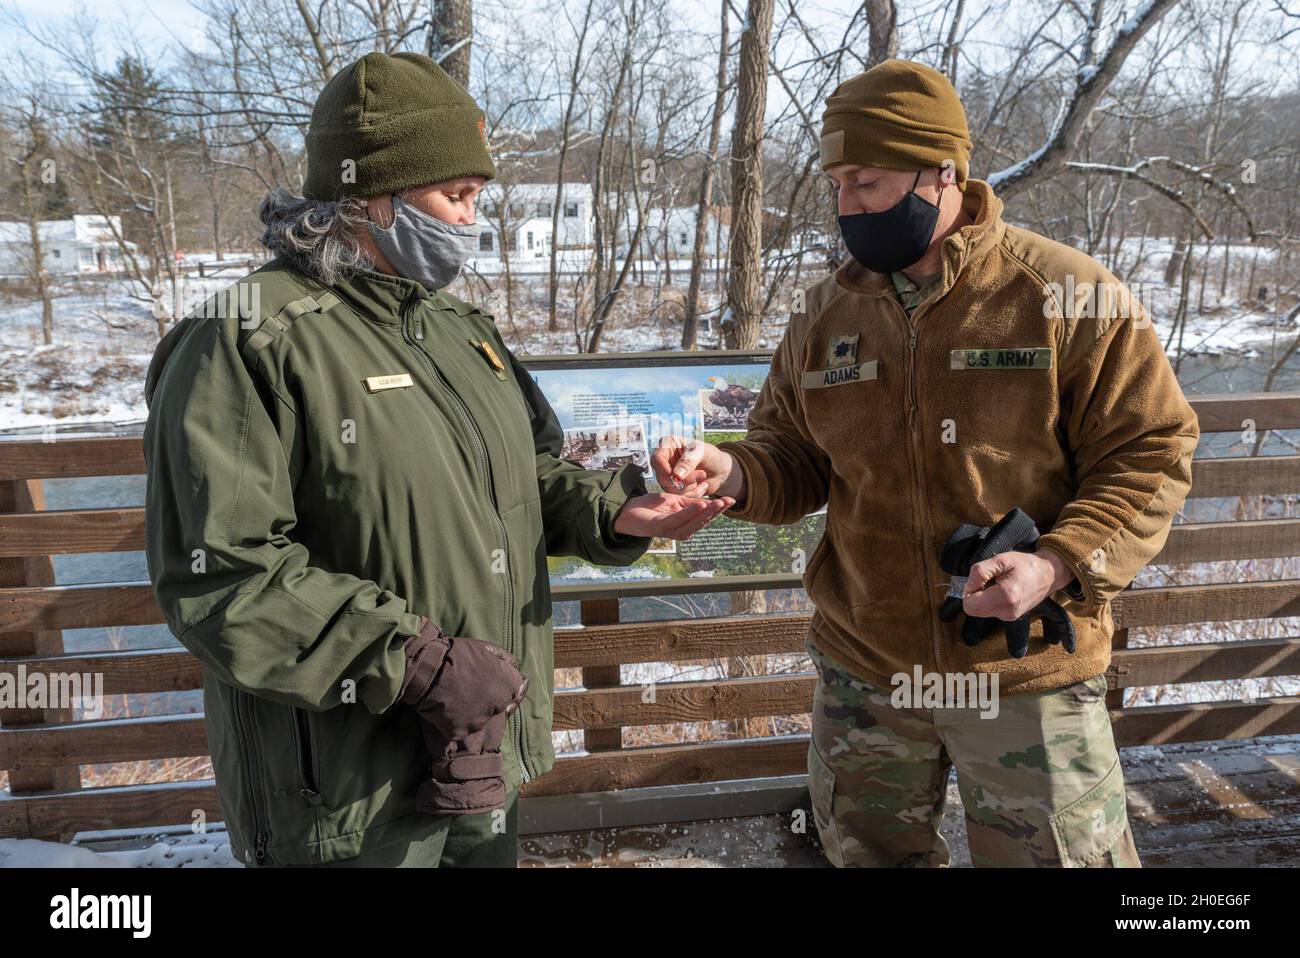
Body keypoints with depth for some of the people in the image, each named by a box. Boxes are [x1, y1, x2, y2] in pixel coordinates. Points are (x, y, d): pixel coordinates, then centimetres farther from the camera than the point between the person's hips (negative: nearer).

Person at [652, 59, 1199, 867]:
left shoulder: (1068, 297, -11)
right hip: (864, 670, 4)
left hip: (1027, 671, -3)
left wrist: (1059, 565, -23)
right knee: (869, 852, 23)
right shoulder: (827, 314, 1)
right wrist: (733, 472, -16)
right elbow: (794, 457, 6)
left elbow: (1149, 455, -8)